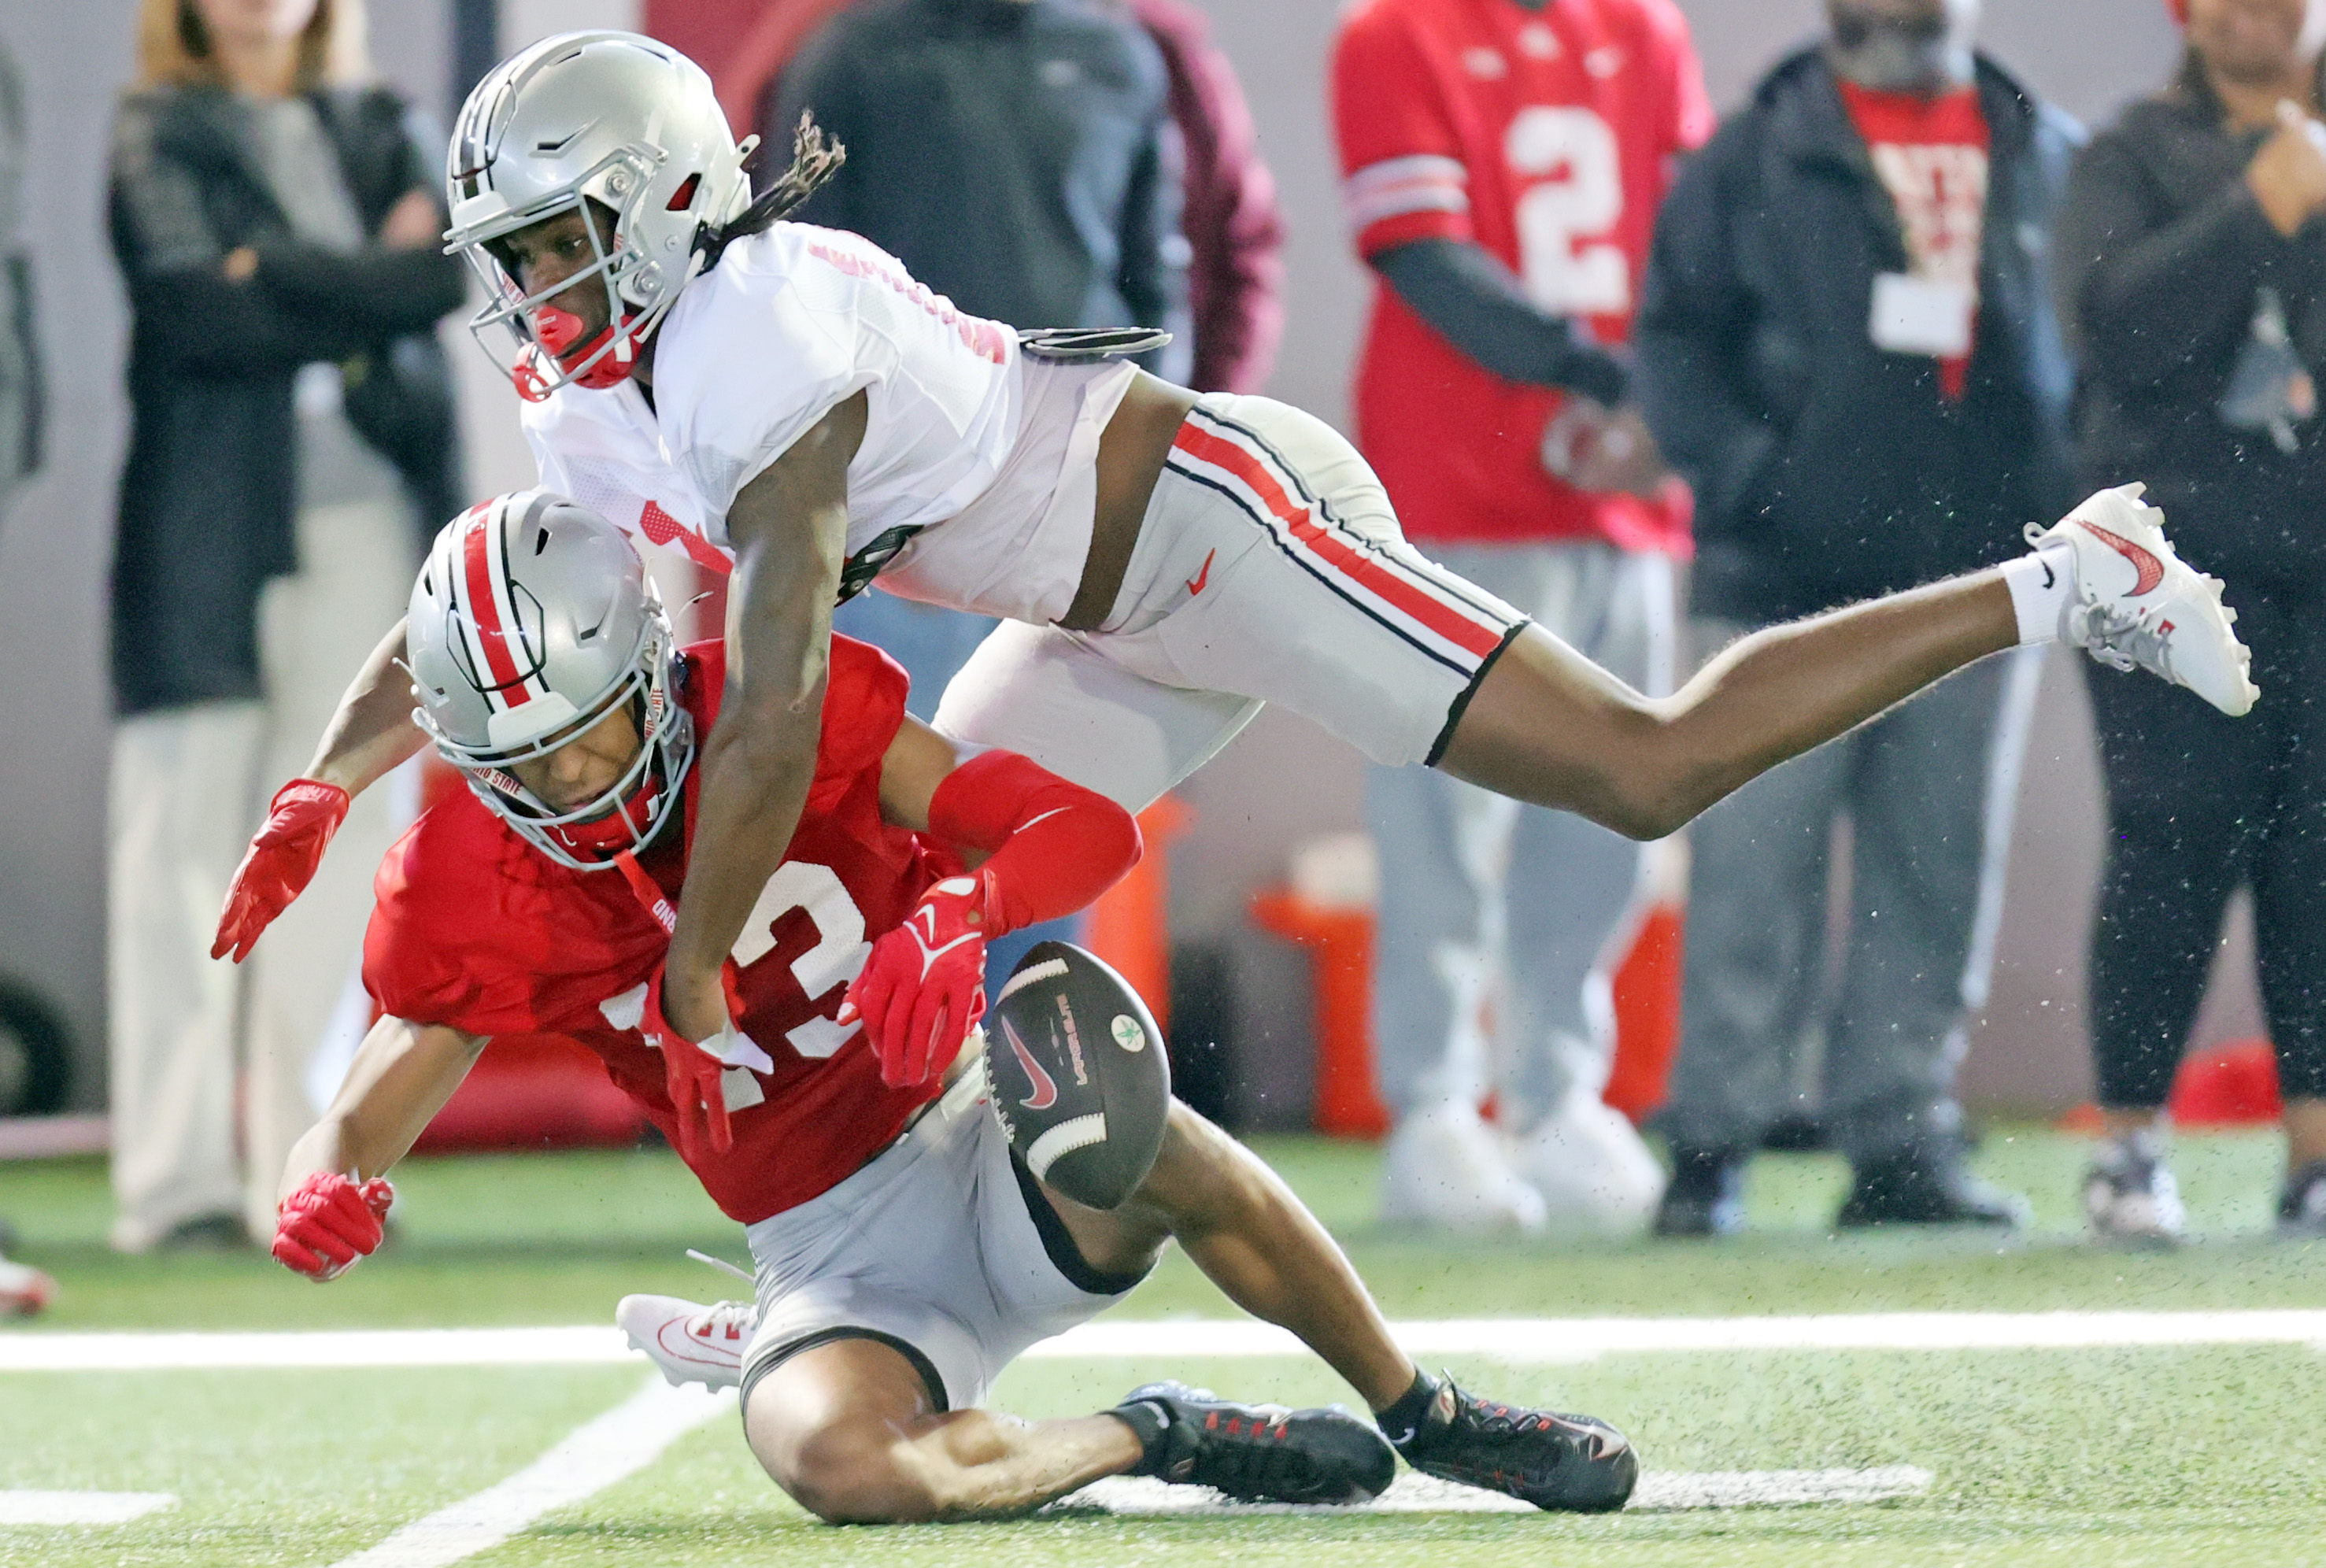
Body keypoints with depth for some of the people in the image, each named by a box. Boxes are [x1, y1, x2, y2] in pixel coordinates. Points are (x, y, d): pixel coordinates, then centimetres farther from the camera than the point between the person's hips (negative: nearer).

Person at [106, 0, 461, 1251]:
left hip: (365, 512, 3)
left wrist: (285, 281, -9)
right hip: (212, 531, -3)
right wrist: (379, 284, -6)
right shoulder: (156, 138, 7)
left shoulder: (377, 132, 17)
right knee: (187, 849, -5)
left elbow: (437, 276, 0)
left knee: (346, 844, 1)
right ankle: (177, 1180, -3)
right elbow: (204, 312, -8)